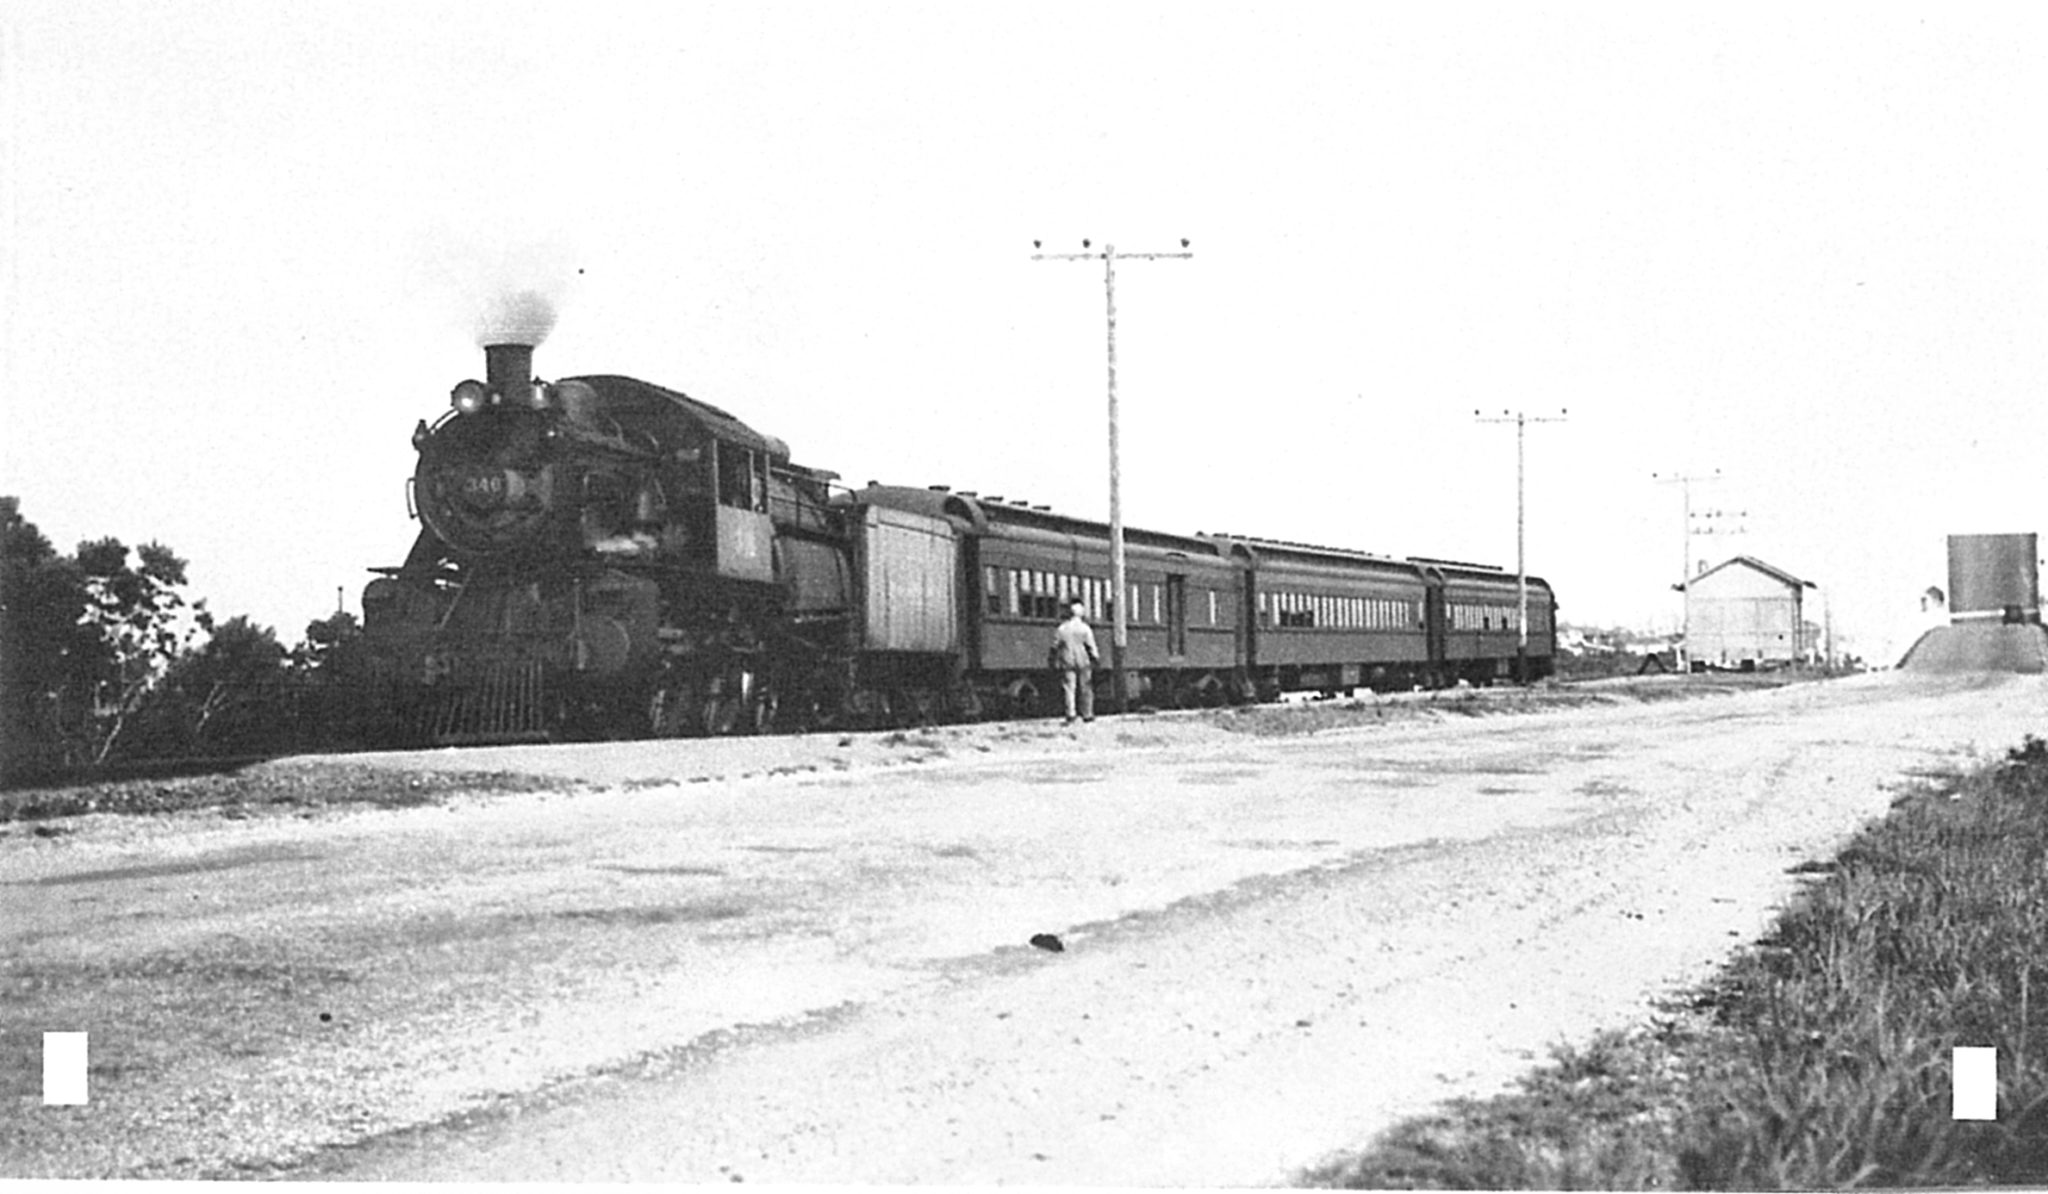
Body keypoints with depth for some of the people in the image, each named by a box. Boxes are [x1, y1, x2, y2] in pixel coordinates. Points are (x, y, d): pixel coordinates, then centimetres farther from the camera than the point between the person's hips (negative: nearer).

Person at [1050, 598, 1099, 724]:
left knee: (1069, 689, 0)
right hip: (1083, 662, -2)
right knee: (1086, 689, 8)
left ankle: (1070, 715, -10)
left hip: (1067, 662, 2)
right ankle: (1087, 715, 12)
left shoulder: (1061, 629, 2)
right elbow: (1091, 646, -6)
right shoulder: (1085, 628, -6)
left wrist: (1055, 662, 11)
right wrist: (1095, 657, 6)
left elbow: (1055, 646, 4)